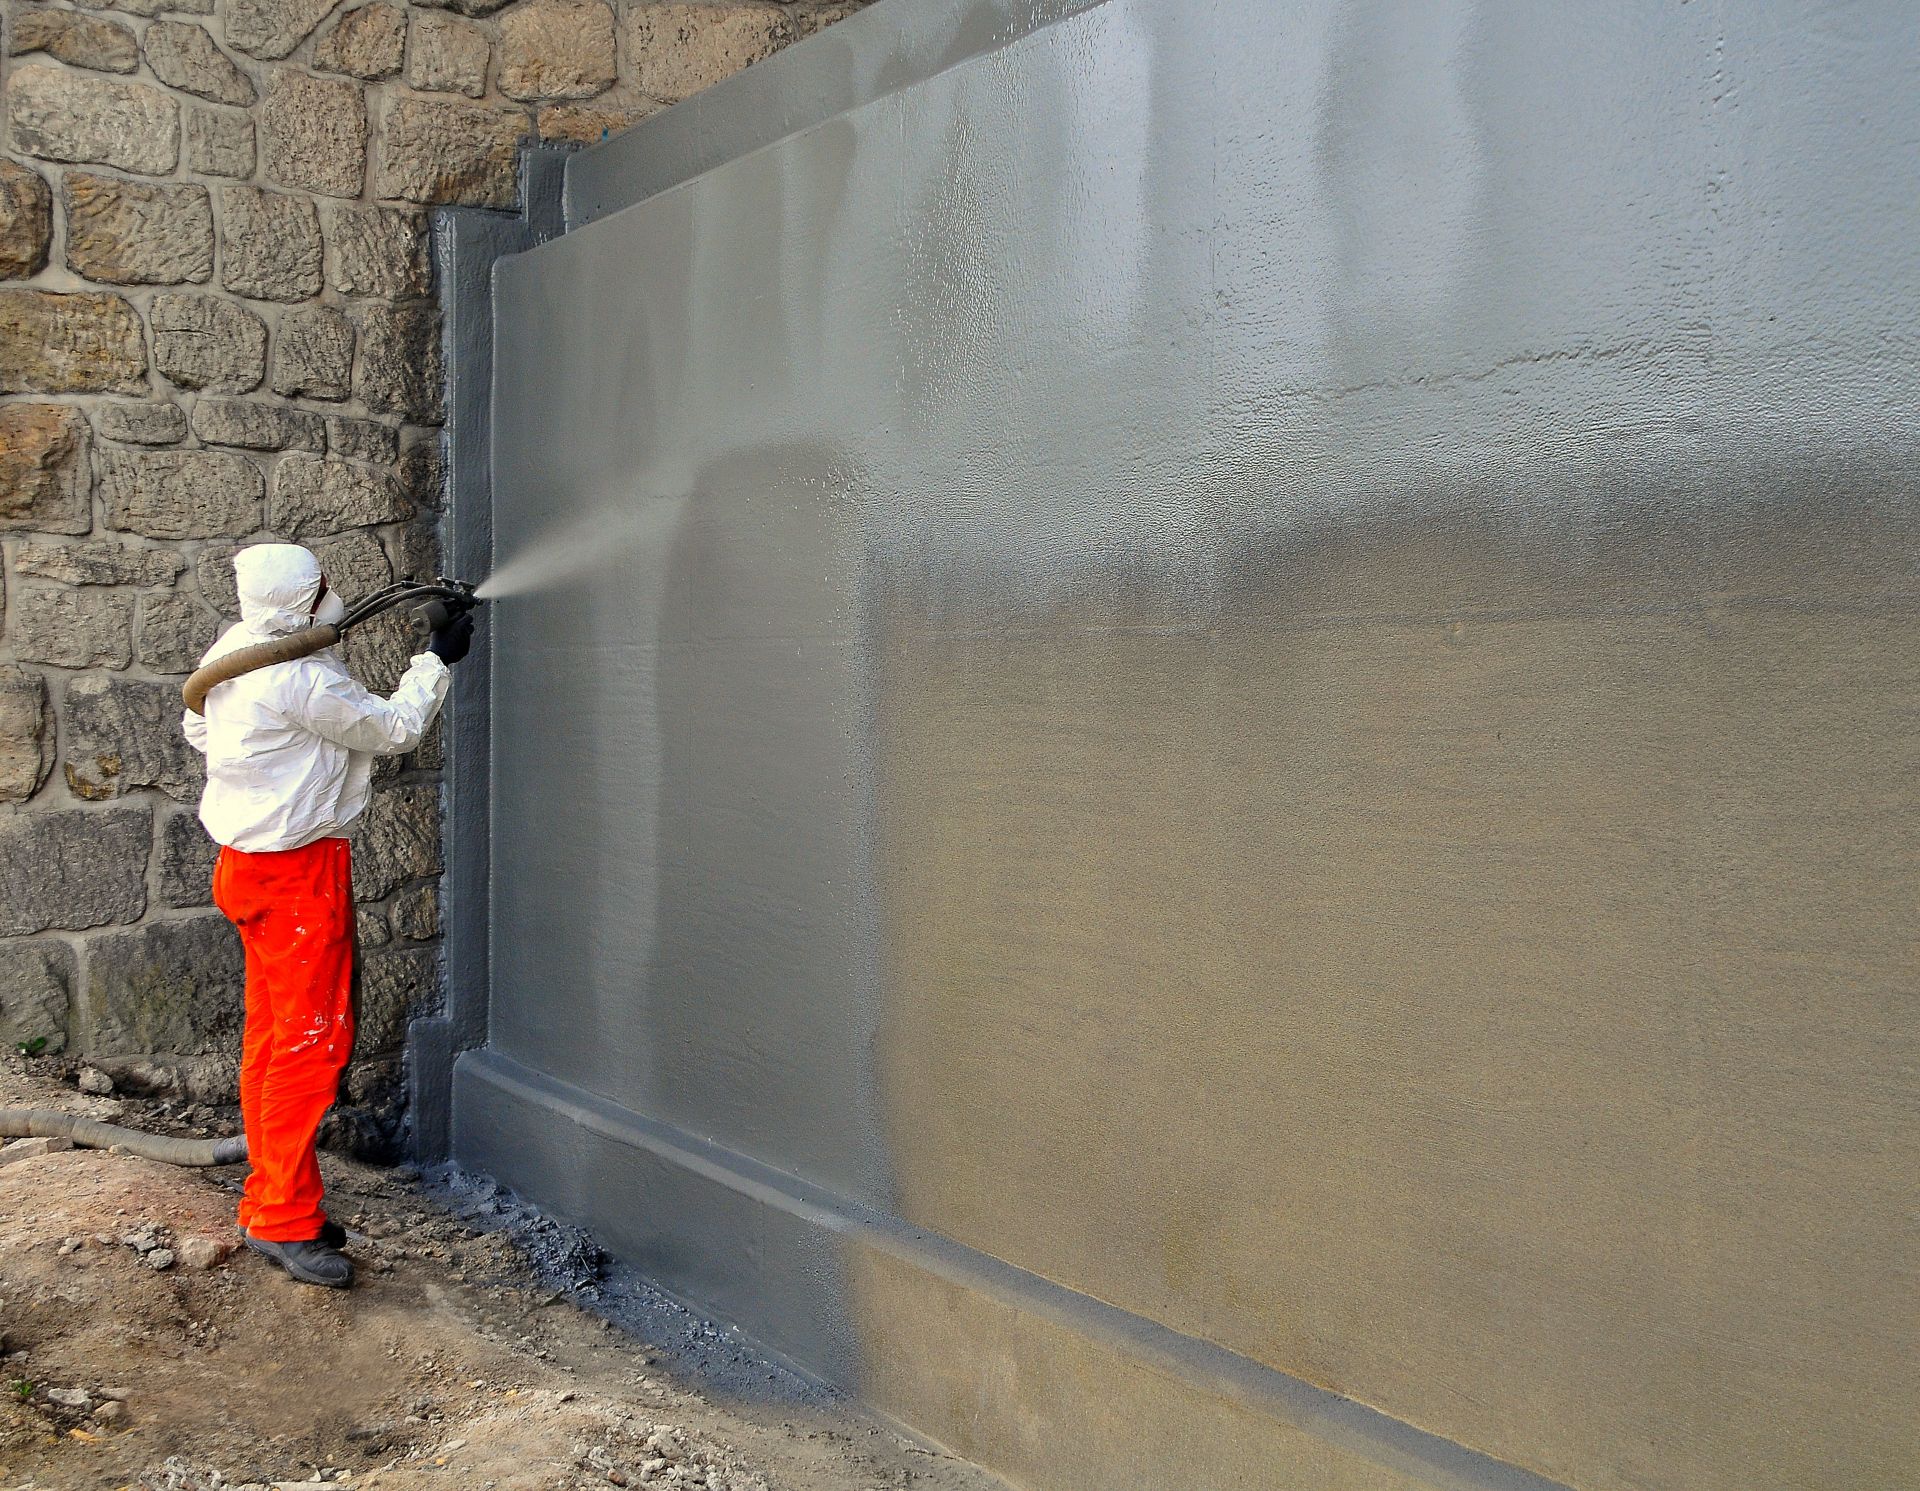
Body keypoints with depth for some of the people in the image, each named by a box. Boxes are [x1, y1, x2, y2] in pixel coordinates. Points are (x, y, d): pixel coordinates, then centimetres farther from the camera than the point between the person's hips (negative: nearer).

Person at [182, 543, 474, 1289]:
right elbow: (393, 728, -11)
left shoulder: (233, 654, 5)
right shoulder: (304, 679, -23)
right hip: (298, 871, -10)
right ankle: (284, 1219, -2)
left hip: (248, 861, 10)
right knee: (312, 1039, -6)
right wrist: (437, 660, 0)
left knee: (271, 1034, 14)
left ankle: (270, 1202, 22)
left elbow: (199, 728, 21)